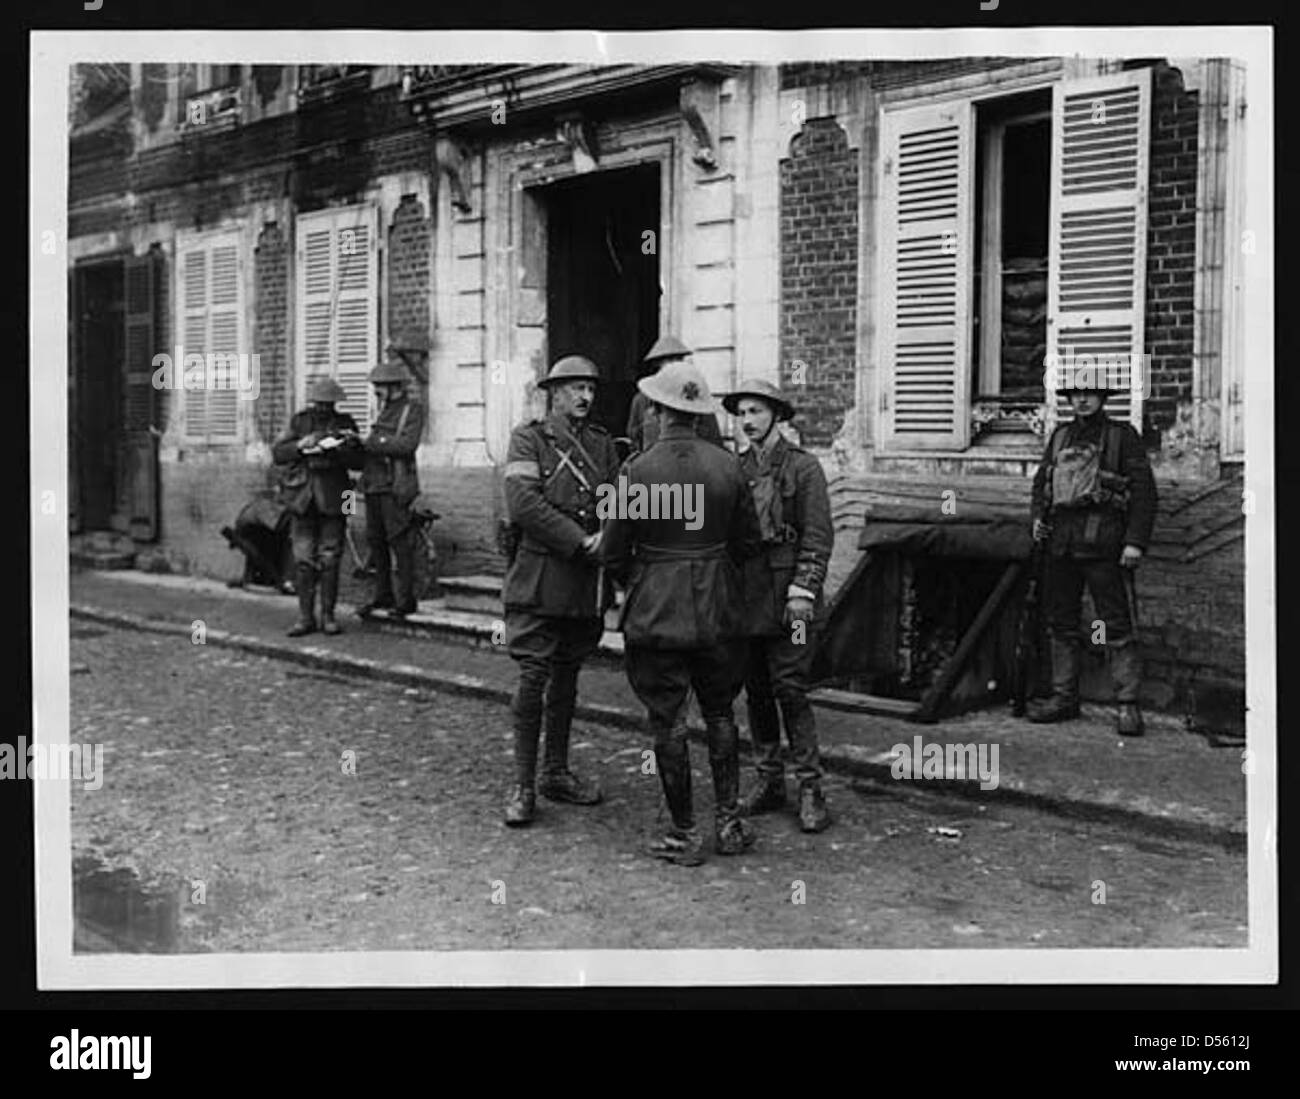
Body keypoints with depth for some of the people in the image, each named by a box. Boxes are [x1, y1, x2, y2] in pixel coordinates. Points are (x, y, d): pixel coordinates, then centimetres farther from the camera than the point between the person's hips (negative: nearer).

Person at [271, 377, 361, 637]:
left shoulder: (345, 423, 6)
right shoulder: (299, 421, 9)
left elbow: (356, 459, -4)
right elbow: (278, 453, 2)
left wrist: (334, 448, -21)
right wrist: (301, 444, -15)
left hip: (332, 498, -1)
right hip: (302, 496, 1)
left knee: (329, 559, 0)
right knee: (303, 559, -2)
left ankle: (328, 616, 8)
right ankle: (305, 617, 3)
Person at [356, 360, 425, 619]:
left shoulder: (413, 411, -6)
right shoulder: (384, 409, 18)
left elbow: (407, 445, -19)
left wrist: (370, 442, -17)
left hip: (396, 487, -8)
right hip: (373, 483, 8)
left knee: (401, 544, -5)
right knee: (376, 541, 11)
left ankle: (405, 600, 2)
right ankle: (382, 594, 21)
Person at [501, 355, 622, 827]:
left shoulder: (603, 444, 13)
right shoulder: (528, 438, -2)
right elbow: (523, 504, -14)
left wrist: (607, 537, -13)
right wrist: (579, 542, -17)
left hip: (587, 581, 5)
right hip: (540, 579, -5)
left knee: (566, 677, 13)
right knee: (533, 677, -7)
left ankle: (556, 773, 24)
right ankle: (523, 785, 0)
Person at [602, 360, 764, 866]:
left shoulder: (637, 471, -13)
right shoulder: (727, 465, -3)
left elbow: (614, 552, -6)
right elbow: (748, 539, 5)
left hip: (655, 610, -3)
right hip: (718, 607, 3)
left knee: (666, 721, 6)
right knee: (720, 714, 17)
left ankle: (685, 833, 12)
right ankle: (728, 821, 19)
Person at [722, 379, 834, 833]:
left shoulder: (803, 467, -3)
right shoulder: (736, 468, 12)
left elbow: (818, 537, -7)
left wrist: (803, 593, -14)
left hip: (784, 596, -5)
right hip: (744, 597, 5)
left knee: (791, 689, -8)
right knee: (756, 691, 10)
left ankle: (810, 788, 0)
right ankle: (768, 781, 20)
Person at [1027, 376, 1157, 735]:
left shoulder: (1122, 435, 1)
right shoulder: (1060, 435, 16)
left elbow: (1144, 490, -3)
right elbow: (1041, 478, 27)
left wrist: (1136, 541, -12)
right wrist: (1038, 514, 8)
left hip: (1101, 540, -6)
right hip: (1060, 539, 6)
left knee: (1116, 625, -6)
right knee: (1060, 622, 9)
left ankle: (1128, 705, -4)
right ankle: (1064, 697, 18)